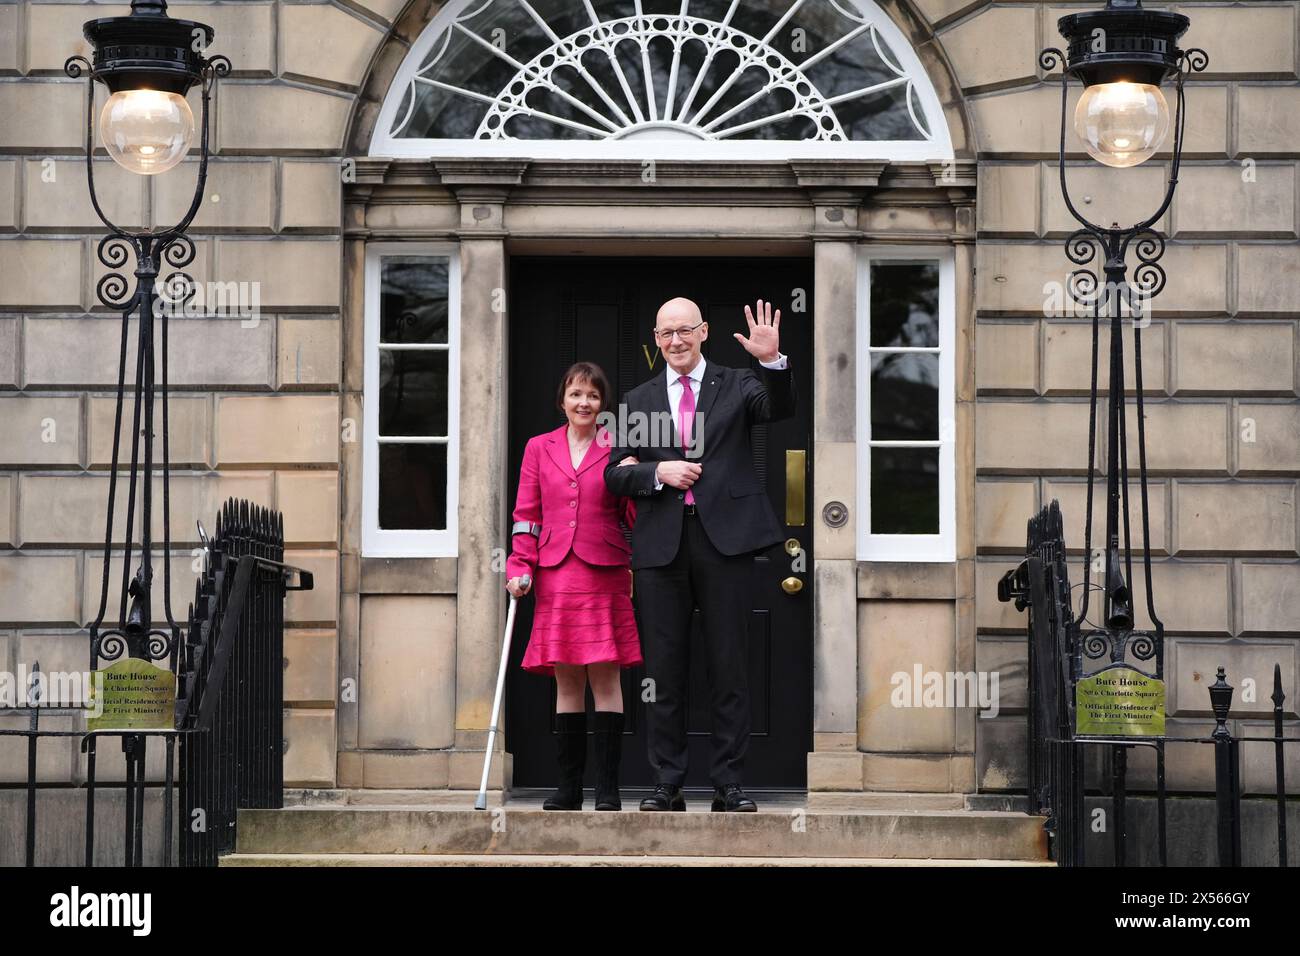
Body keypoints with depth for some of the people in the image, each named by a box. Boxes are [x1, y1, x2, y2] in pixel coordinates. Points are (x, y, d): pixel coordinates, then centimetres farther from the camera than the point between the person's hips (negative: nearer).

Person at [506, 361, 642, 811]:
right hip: (555, 576, 2)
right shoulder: (539, 448, 12)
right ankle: (568, 788, 9)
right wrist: (520, 567, 0)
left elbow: (633, 516, 6)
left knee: (605, 677, -3)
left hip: (604, 575, -2)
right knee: (566, 682, 4)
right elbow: (527, 514, 10)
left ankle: (608, 789, -1)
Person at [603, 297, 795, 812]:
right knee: (664, 668, 4)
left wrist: (773, 361, -29)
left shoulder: (736, 385, 7)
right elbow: (614, 474, 10)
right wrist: (657, 472, -8)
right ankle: (667, 784, 9)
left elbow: (780, 408, -12)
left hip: (723, 537, -2)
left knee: (729, 665, 1)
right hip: (661, 543, 2)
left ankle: (729, 784, 5)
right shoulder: (638, 400, 13)